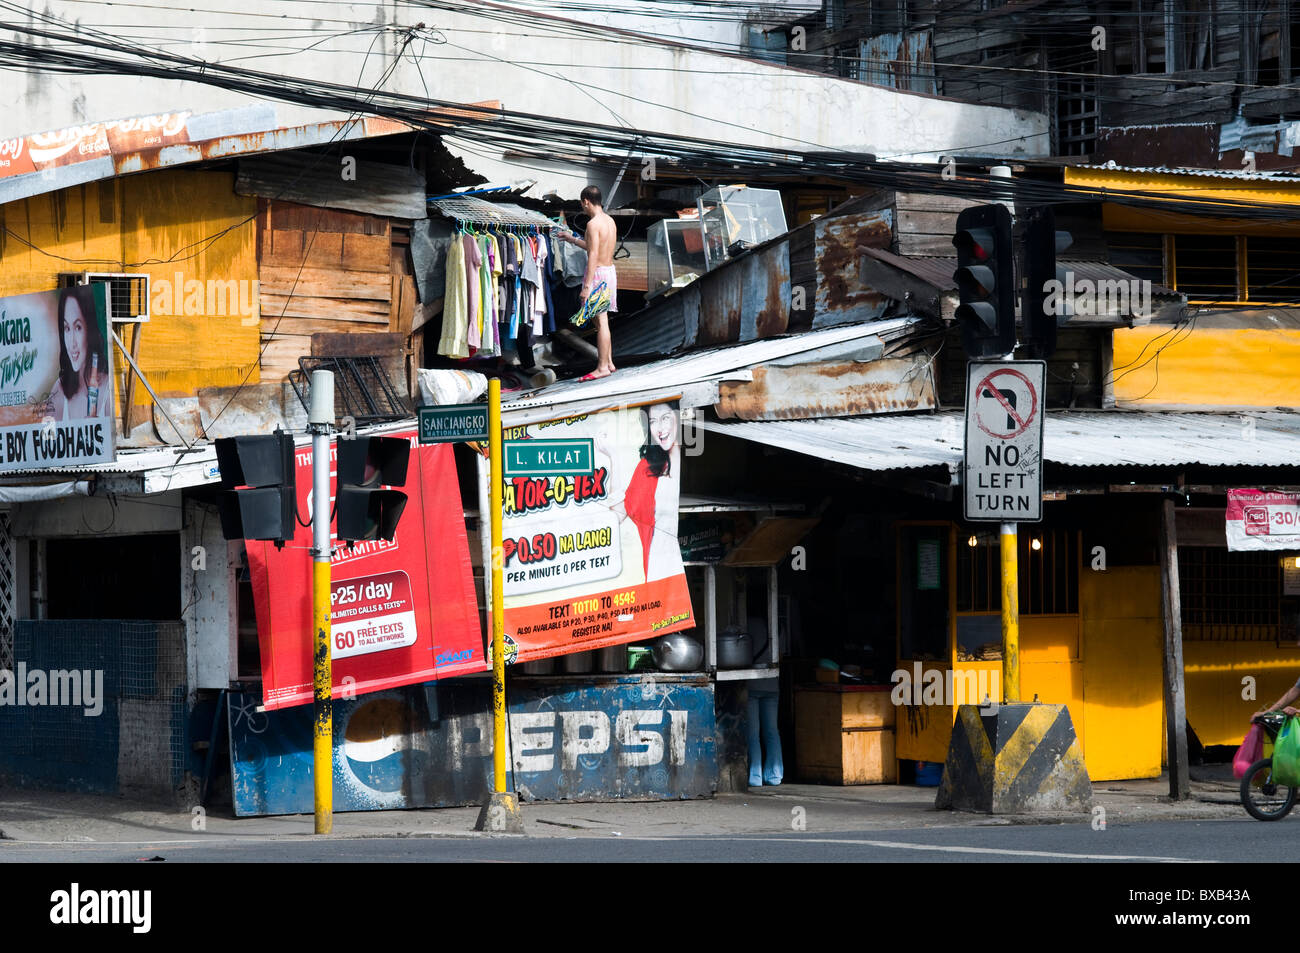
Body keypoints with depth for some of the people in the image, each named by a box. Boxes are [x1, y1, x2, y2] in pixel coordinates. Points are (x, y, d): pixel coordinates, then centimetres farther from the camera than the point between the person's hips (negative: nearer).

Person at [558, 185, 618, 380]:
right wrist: (573, 239, 37)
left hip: (598, 273, -9)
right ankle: (608, 362, 20)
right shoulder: (610, 221, 11)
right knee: (602, 321, 16)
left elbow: (593, 256, -20)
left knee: (601, 321, -7)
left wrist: (587, 286, -21)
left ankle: (602, 367, -6)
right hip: (610, 270, 9)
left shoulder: (593, 224, -16)